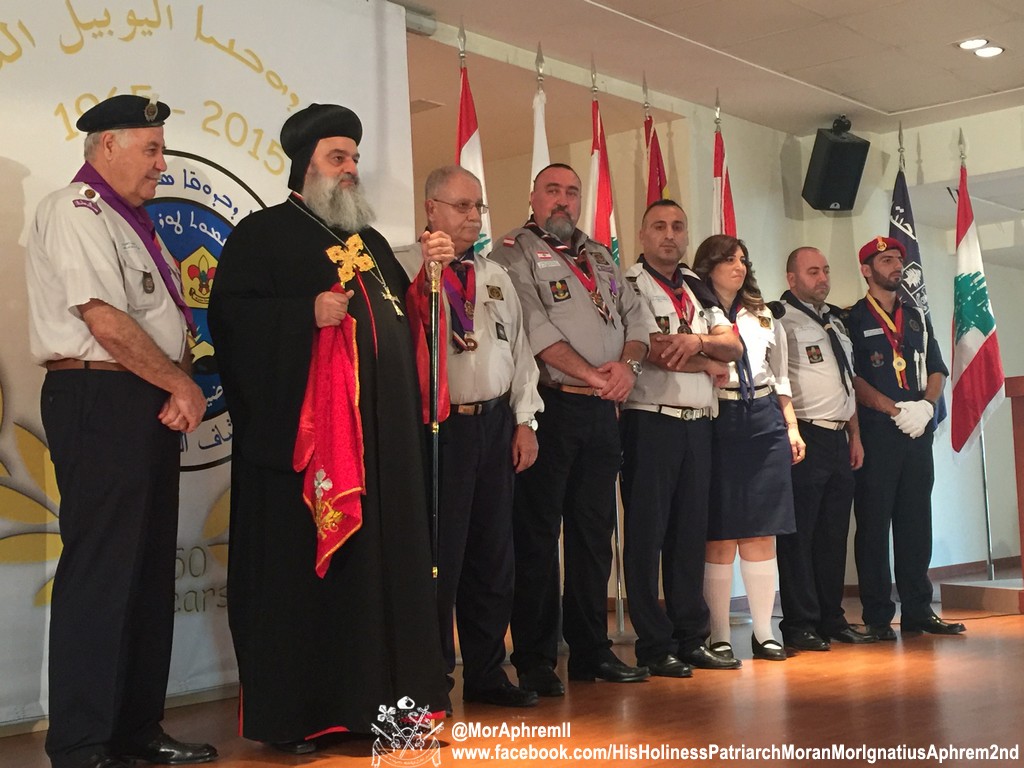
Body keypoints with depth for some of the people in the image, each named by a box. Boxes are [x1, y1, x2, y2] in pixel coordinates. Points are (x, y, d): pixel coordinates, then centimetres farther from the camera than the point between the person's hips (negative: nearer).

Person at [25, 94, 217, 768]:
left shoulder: (134, 222, 22)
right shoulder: (74, 211, -6)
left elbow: (171, 320, 18)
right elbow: (104, 318, -17)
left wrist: (184, 388, 0)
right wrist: (180, 385, -9)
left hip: (155, 407, 9)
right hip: (99, 399, -9)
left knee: (151, 570, 10)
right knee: (100, 570, -7)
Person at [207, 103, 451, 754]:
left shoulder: (370, 239, 22)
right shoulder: (264, 233, 0)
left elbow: (405, 316, 24)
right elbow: (230, 312, -13)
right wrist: (308, 313, -21)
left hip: (383, 434, 7)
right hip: (301, 431, -7)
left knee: (381, 564, 8)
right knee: (299, 570, -3)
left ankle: (370, 700, 18)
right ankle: (290, 717, 6)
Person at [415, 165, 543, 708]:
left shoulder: (495, 275, 18)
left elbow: (519, 348, 19)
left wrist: (525, 420, 12)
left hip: (496, 423, 7)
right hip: (441, 425, -7)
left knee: (493, 556, 11)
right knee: (440, 557, -2)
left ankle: (486, 673, 22)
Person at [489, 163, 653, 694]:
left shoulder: (600, 257, 21)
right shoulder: (514, 252, 0)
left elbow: (636, 316, 15)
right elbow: (536, 329, -12)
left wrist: (628, 364, -5)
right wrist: (596, 377, -13)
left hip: (601, 411, 6)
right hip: (551, 406, -6)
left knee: (594, 531, 10)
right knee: (538, 533, -2)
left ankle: (591, 649, 19)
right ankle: (534, 659, 6)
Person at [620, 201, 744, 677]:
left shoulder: (697, 289, 18)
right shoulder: (629, 285, -3)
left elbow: (734, 346, 9)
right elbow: (649, 351, -16)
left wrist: (698, 340, -13)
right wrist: (710, 364, -3)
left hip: (698, 423, 7)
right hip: (651, 422, -6)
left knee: (692, 531, 10)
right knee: (647, 534, -2)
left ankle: (691, 638, 18)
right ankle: (654, 646, 5)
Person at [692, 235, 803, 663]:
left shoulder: (763, 317, 19)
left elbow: (780, 378, 21)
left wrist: (792, 428, 15)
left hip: (764, 422, 5)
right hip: (718, 422, -5)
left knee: (762, 534, 5)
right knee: (720, 535, -3)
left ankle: (764, 632, 12)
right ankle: (718, 637, 4)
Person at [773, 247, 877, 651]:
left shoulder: (836, 321, 21)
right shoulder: (779, 318, -6)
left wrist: (855, 436, 19)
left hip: (839, 439, 8)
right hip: (804, 438, -8)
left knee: (834, 534, 11)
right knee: (799, 535, -3)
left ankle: (832, 620, 19)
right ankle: (799, 624, 4)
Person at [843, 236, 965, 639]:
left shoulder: (918, 318, 18)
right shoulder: (852, 320, 1)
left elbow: (937, 370, 15)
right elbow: (852, 378, -7)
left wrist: (925, 405, -5)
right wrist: (897, 410, -14)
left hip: (918, 432, 5)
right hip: (875, 434, -5)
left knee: (916, 522, 7)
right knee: (874, 523, -2)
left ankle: (918, 611, 14)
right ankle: (877, 617, 3)